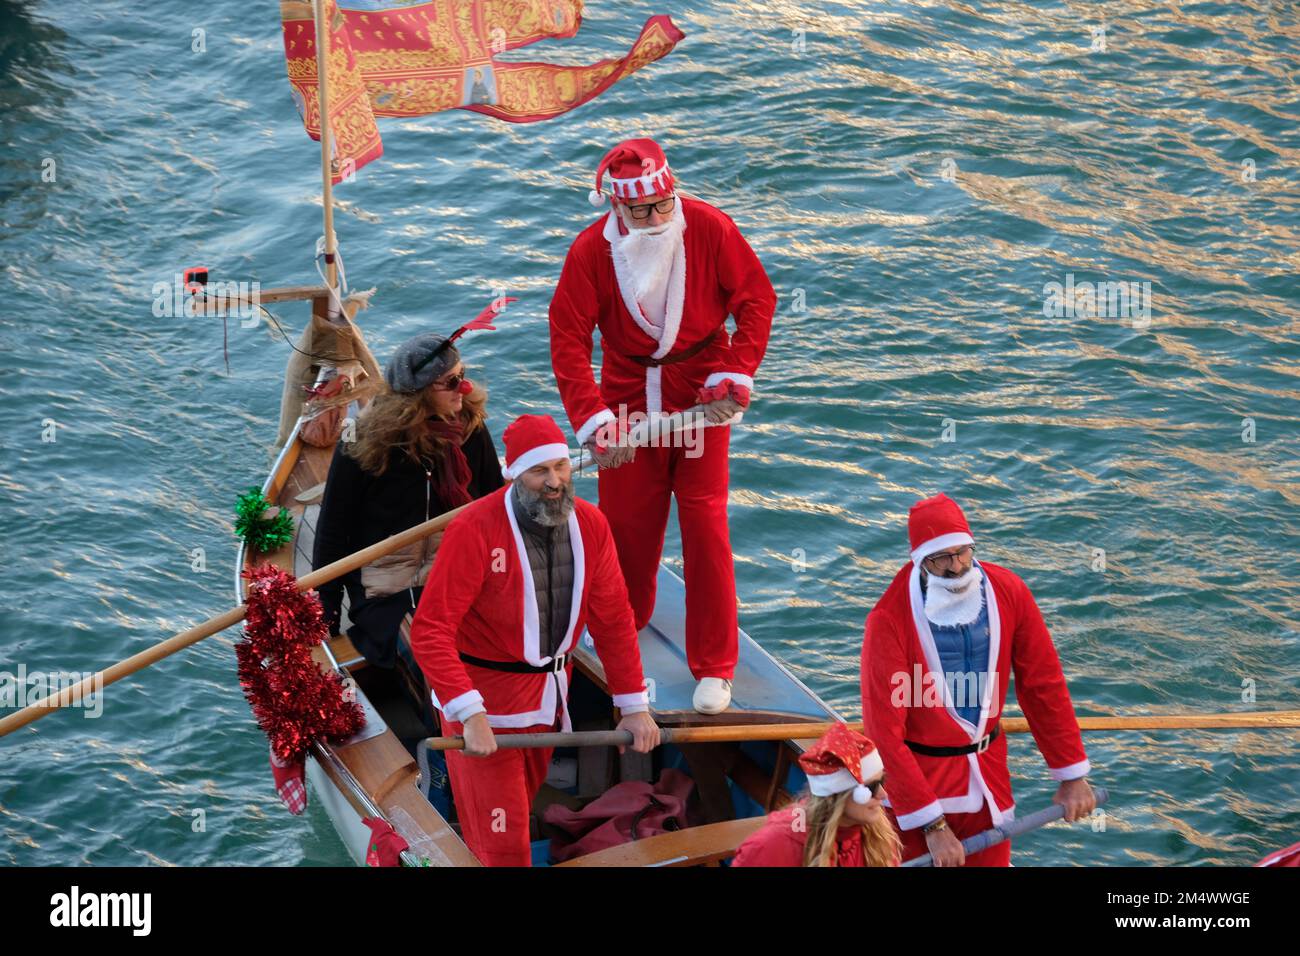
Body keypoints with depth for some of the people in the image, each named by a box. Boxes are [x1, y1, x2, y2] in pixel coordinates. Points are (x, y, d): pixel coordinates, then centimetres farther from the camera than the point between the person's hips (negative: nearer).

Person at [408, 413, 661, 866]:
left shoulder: (590, 524, -6)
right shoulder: (474, 529, -23)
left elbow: (613, 620, 3)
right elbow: (429, 631, -25)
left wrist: (634, 705, 1)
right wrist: (470, 716, -32)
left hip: (547, 698, 6)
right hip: (484, 700, -5)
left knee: (522, 807, 22)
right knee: (501, 844, -2)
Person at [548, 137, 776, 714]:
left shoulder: (709, 228, -15)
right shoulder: (591, 250, -14)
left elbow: (756, 297, -5)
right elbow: (568, 338, -11)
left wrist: (736, 375, -12)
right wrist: (592, 418, -19)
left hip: (700, 393, -1)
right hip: (628, 394, 1)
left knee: (704, 522, -5)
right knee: (624, 517, 8)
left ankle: (713, 666, 3)